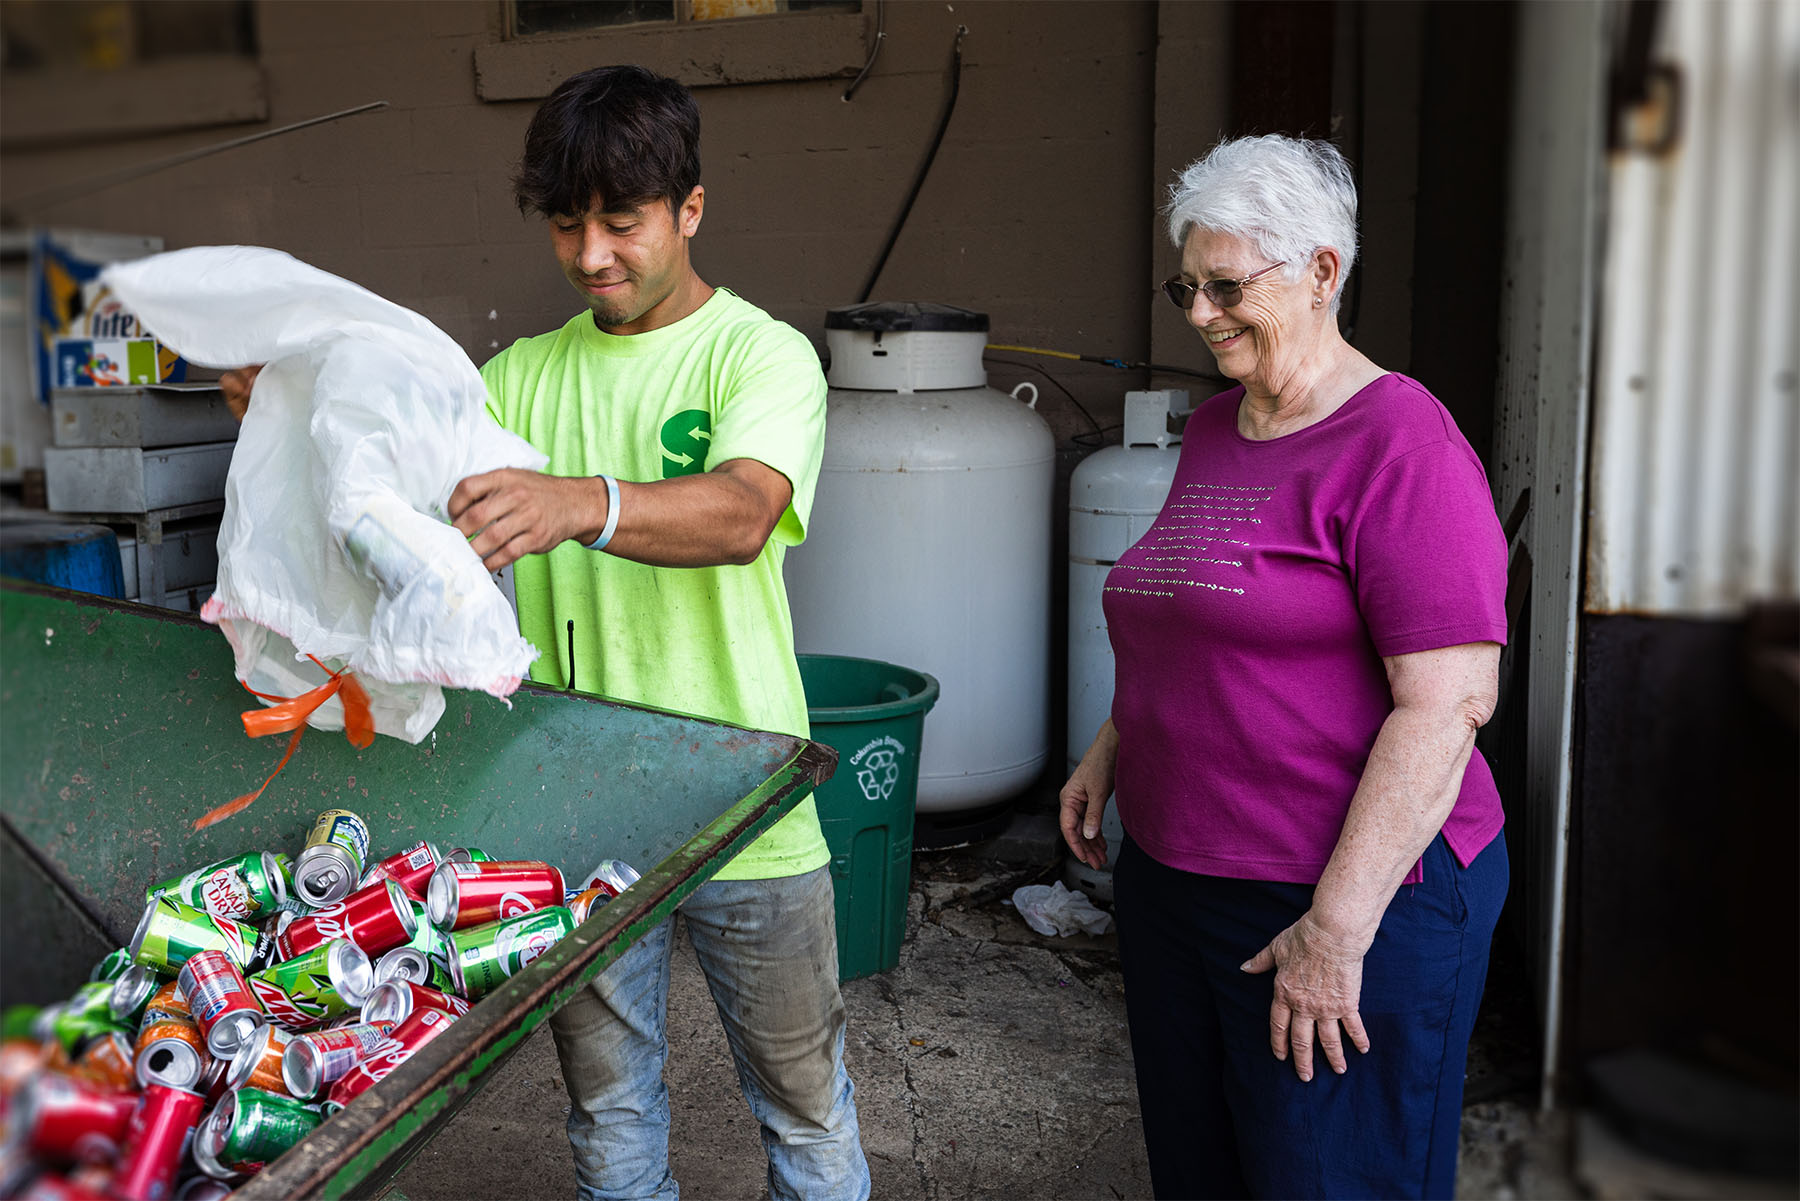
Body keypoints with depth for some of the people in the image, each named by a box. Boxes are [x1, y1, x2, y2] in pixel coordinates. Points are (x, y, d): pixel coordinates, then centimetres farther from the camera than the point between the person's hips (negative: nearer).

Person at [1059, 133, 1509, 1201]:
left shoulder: (1400, 444, -15)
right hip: (1169, 872, 8)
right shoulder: (1213, 430, 11)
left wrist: (1338, 926, -22)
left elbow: (1449, 704, -22)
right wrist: (1112, 749, 13)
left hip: (1349, 902, -8)